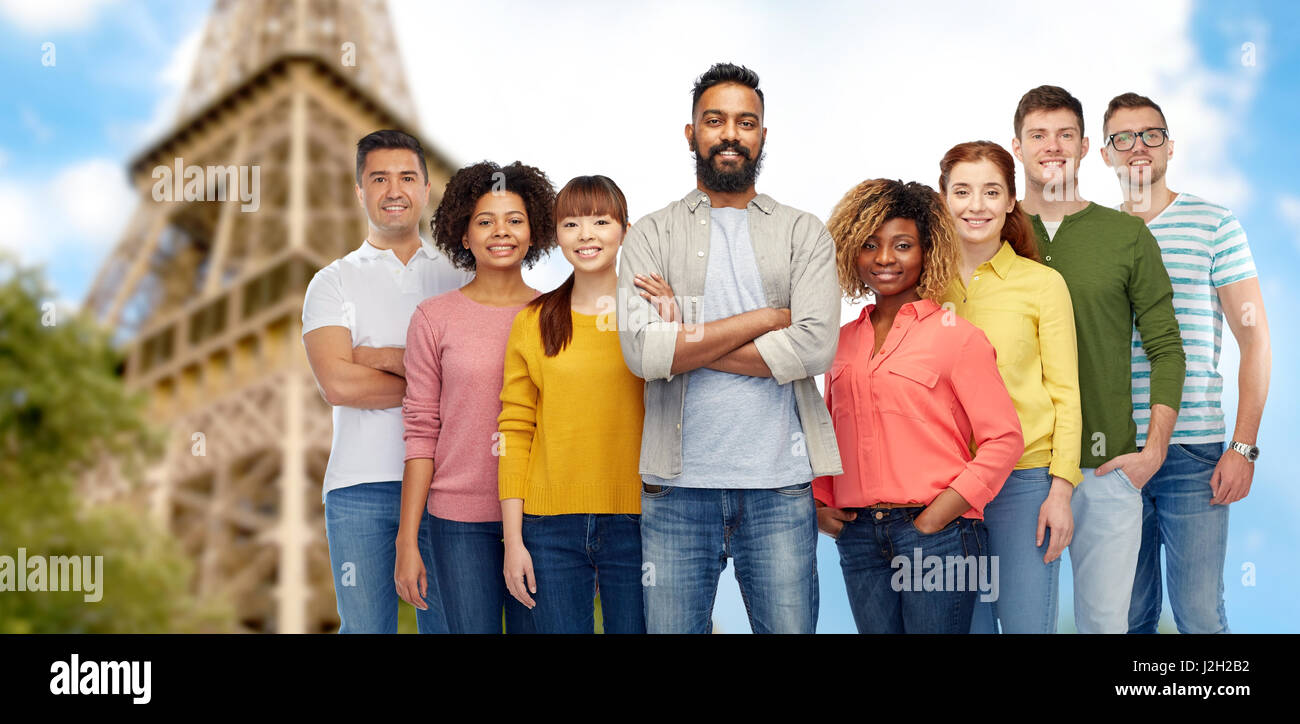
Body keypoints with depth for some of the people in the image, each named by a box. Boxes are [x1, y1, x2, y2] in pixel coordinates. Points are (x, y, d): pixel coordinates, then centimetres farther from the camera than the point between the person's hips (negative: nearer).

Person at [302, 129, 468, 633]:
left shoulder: (461, 276, 13)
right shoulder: (333, 282, 9)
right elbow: (337, 383, -6)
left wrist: (381, 357, -7)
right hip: (361, 483, -1)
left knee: (449, 623, 2)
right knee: (365, 626, -1)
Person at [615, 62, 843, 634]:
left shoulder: (804, 233, 9)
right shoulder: (653, 234, 7)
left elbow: (815, 346, -8)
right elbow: (642, 351, -9)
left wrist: (686, 341, -7)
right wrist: (764, 318, -7)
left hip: (780, 485, 0)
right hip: (678, 485, 0)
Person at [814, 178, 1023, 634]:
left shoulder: (956, 337, -2)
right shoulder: (843, 342, 13)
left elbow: (1004, 438, -6)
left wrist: (939, 515, -12)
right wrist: (819, 503, 8)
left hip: (936, 532, -4)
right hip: (858, 536, 4)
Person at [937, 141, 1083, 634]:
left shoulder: (1043, 284, 1)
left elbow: (1065, 393, 1)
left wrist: (1061, 491, -6)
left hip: (1024, 481, -2)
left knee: (1027, 624, 0)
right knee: (964, 622, 9)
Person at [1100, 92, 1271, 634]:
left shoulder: (1213, 225, 2)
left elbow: (1255, 341, 0)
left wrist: (1243, 447, -8)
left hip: (1194, 454, -3)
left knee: (1200, 617, -3)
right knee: (1128, 614, 9)